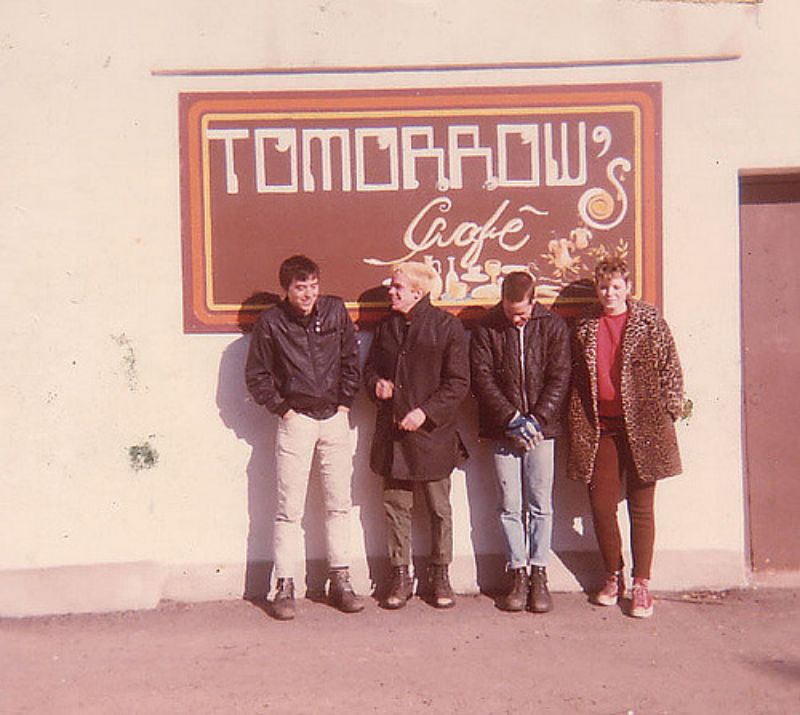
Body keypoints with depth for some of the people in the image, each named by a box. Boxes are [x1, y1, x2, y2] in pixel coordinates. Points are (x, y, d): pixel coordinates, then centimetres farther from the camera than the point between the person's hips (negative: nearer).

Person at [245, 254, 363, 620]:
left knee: (339, 503, 7)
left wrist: (345, 403, 4)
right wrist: (283, 409, -3)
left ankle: (340, 581, 17)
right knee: (289, 509, -1)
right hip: (296, 422, -3)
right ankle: (285, 586, 8)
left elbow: (351, 360, 10)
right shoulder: (271, 322, -4)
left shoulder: (335, 311, 3)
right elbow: (256, 376, 2)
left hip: (335, 419, 3)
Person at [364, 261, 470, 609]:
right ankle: (400, 576, 21)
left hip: (432, 432, -4)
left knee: (439, 509, 7)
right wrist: (376, 383, -2)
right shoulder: (386, 326, 11)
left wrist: (426, 411, -17)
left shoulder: (447, 326, -5)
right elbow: (370, 367, 22)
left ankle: (440, 575, 23)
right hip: (392, 432, 4)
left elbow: (458, 382, -8)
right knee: (395, 506, 9)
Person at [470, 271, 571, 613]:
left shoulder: (553, 326, 2)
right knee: (509, 507, 3)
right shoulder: (486, 329, 2)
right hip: (503, 430, 0)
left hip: (541, 428, 0)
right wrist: (512, 418, -12)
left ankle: (539, 575, 13)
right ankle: (518, 575, 13)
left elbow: (559, 378, -1)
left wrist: (537, 420, -11)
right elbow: (481, 378, -3)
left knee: (540, 505, 3)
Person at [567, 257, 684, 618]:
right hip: (598, 429, 3)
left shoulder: (649, 322, 2)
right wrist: (577, 426, 8)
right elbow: (574, 377, 13)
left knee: (640, 507, 3)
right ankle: (613, 578, 22)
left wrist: (667, 414, -2)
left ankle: (641, 584, 14)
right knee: (601, 506, 3)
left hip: (641, 426, -2)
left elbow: (671, 369, 3)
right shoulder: (584, 327, 10)